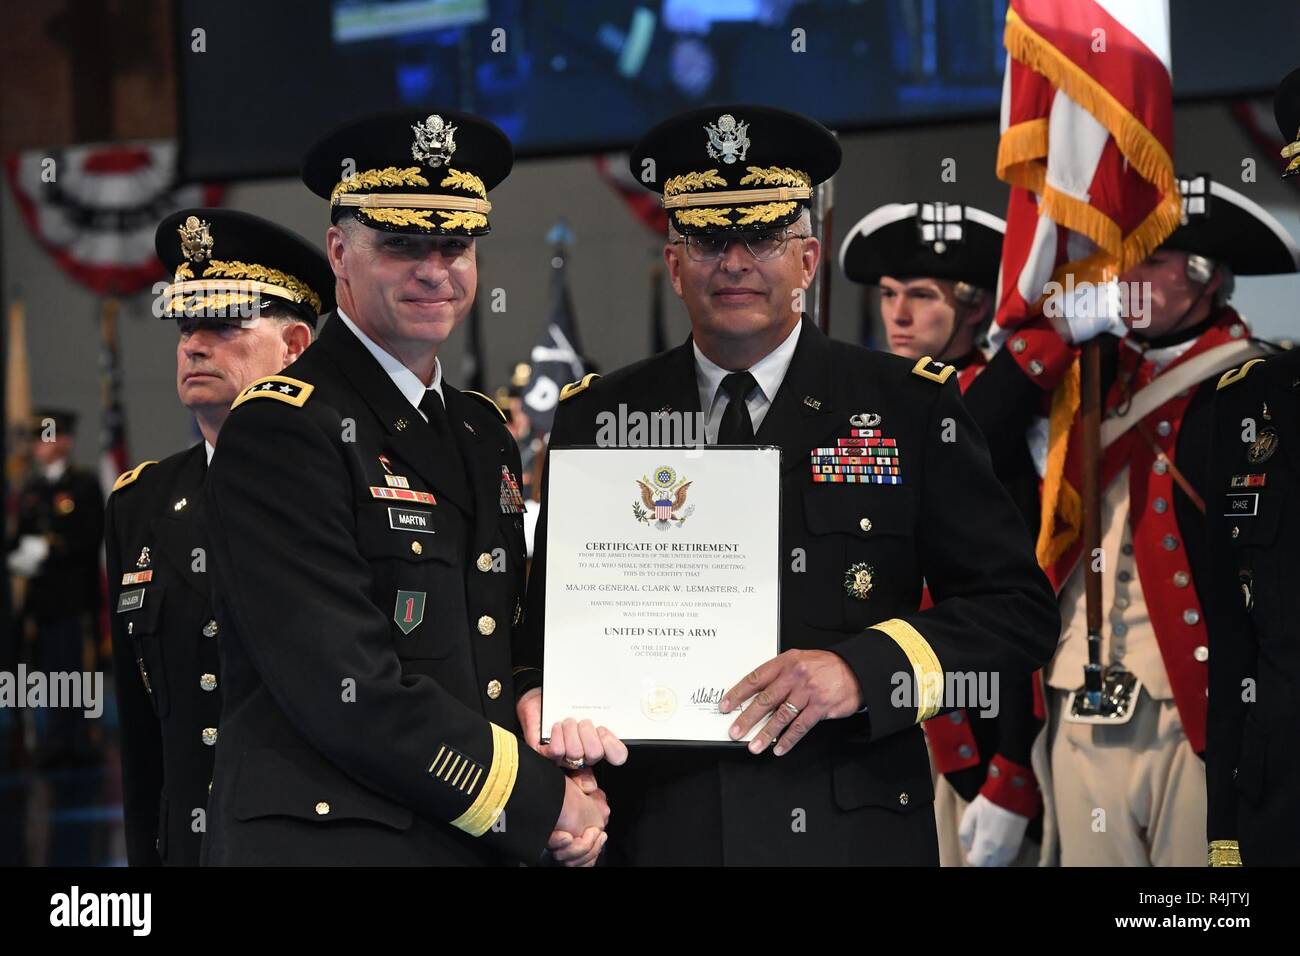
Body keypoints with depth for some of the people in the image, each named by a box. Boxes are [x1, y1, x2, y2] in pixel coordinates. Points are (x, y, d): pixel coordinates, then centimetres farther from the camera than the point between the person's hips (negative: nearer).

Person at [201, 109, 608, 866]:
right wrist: (542, 802, -14)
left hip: (483, 844, 7)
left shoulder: (485, 435, 12)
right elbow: (347, 691, -19)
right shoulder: (281, 432, -12)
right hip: (331, 840, -7)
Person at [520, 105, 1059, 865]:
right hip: (654, 831, 2)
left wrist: (865, 671, -18)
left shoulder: (910, 407, 1)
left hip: (851, 831, -1)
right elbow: (552, 622, 10)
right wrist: (549, 699, -12)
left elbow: (1019, 609, -3)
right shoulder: (596, 419, 7)